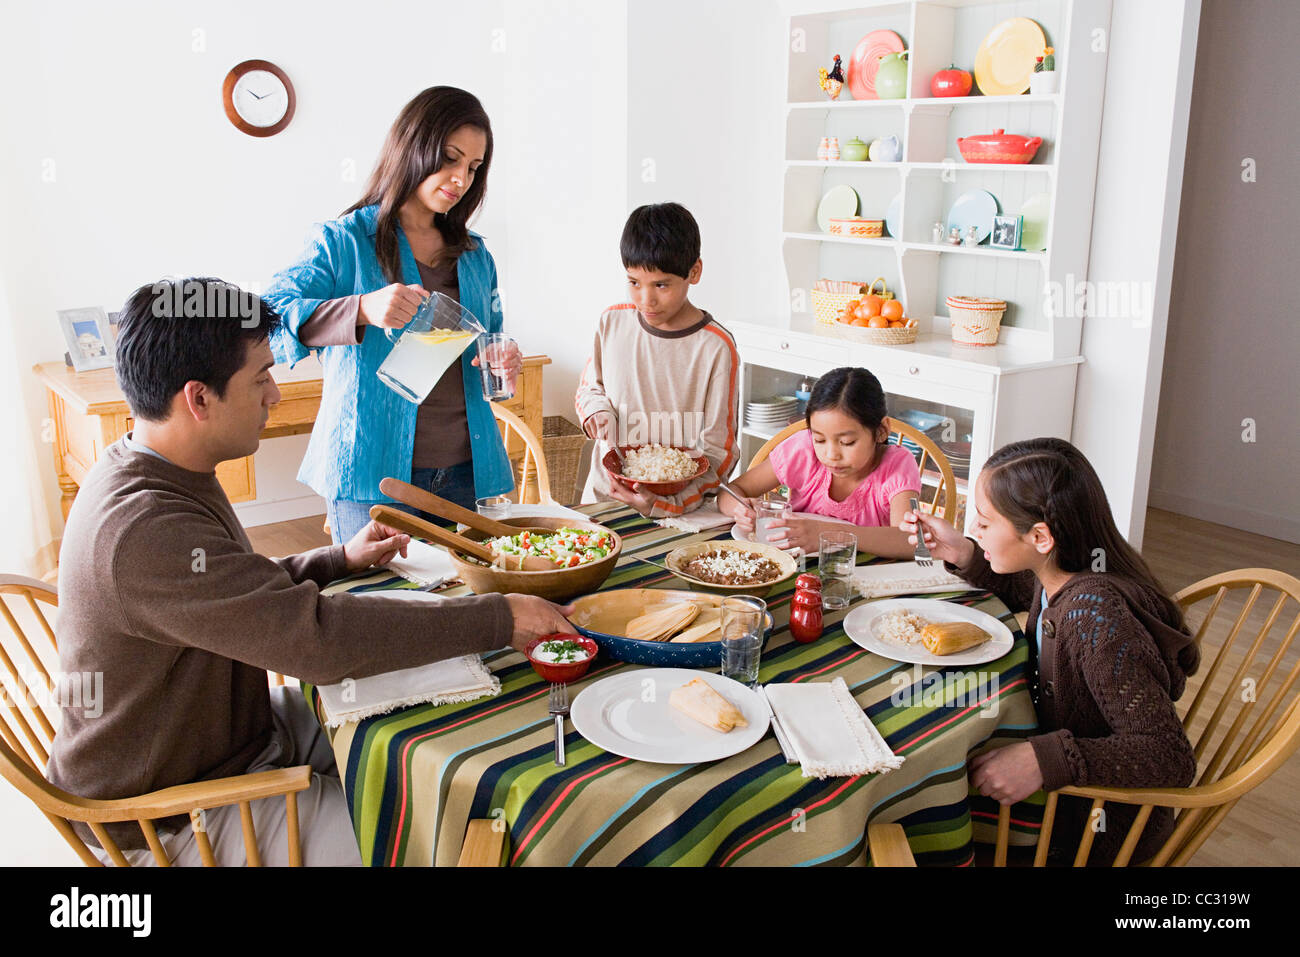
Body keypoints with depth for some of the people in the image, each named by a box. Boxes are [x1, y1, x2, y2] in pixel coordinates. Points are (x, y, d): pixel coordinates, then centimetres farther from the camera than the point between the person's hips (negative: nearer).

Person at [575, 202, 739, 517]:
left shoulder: (716, 348, -9)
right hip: (603, 496, 3)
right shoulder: (612, 322, 4)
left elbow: (717, 451, -7)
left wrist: (665, 501, -20)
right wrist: (597, 409, -1)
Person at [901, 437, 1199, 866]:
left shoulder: (1094, 612, -33)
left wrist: (1047, 759, -40)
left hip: (1100, 826, -7)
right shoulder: (1058, 579, -10)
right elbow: (1020, 592, 16)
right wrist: (963, 555, -2)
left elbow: (1171, 757, -30)